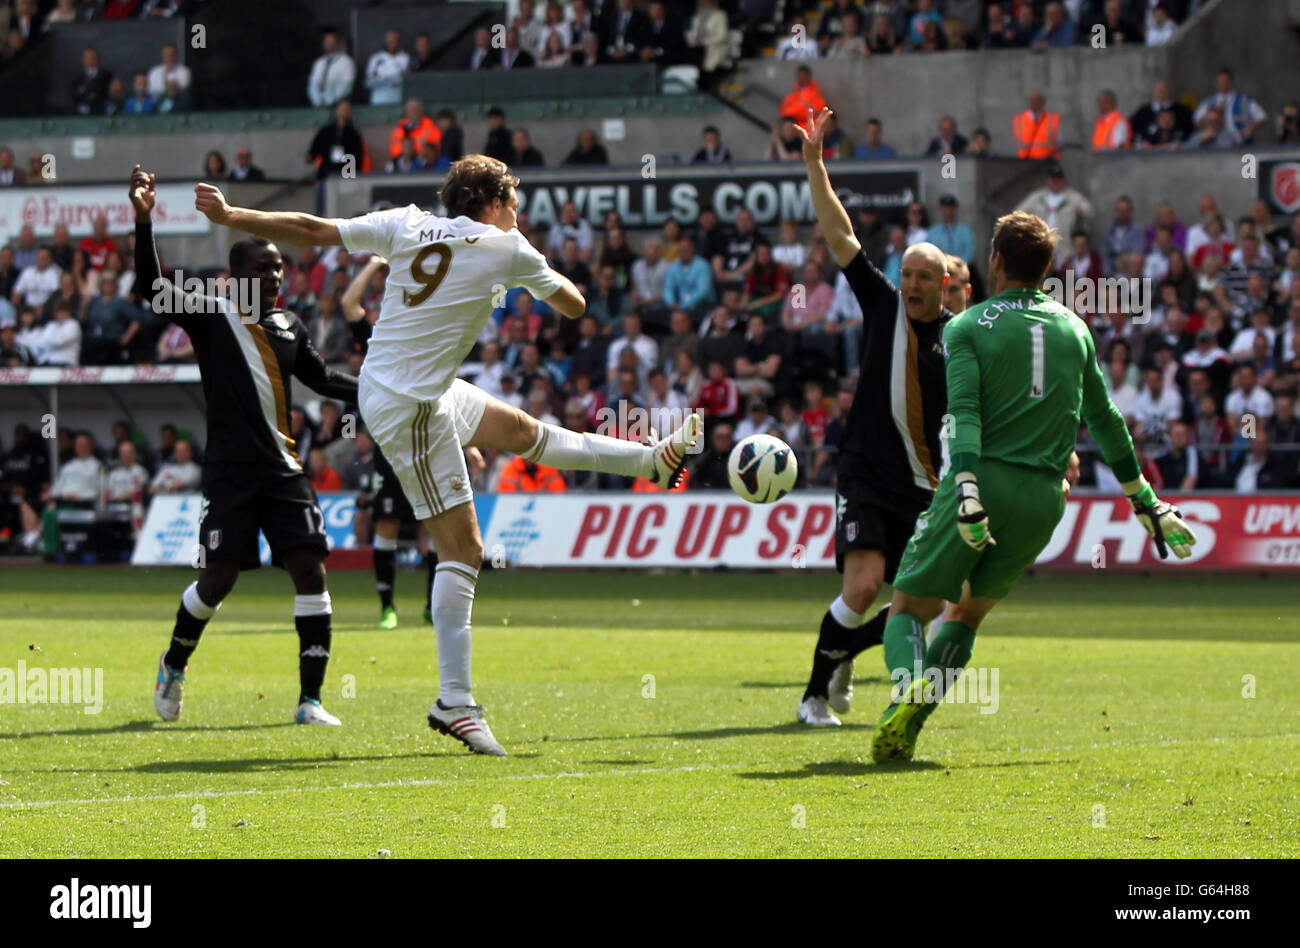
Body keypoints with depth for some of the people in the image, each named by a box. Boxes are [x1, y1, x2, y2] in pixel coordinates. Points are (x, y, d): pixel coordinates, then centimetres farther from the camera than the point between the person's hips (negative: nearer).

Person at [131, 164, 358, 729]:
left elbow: (322, 378, 29)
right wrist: (143, 221, -26)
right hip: (230, 470, -5)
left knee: (310, 569, -7)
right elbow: (153, 286, -14)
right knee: (219, 578, -7)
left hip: (282, 469, 5)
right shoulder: (212, 319, -1)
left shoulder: (289, 327, 16)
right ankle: (174, 665, 23)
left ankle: (310, 700, -4)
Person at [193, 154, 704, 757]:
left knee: (525, 432, 25)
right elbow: (574, 306, 4)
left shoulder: (407, 225, 1)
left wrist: (228, 215, -1)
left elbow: (310, 231, -4)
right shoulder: (505, 249, -12)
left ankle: (653, 461, 44)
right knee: (462, 550, -6)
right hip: (409, 411, -8)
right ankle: (455, 705, -7)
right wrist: (543, 276, 24)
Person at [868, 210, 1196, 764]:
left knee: (908, 606, 5)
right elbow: (1105, 420, 20)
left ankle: (911, 687, -28)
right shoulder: (1073, 328, 15)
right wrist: (1147, 504, 26)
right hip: (1043, 496, 4)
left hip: (982, 483, -4)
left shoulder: (968, 327, 1)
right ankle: (909, 723, -2)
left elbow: (965, 414, -13)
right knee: (968, 611, 18)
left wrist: (967, 492, -24)